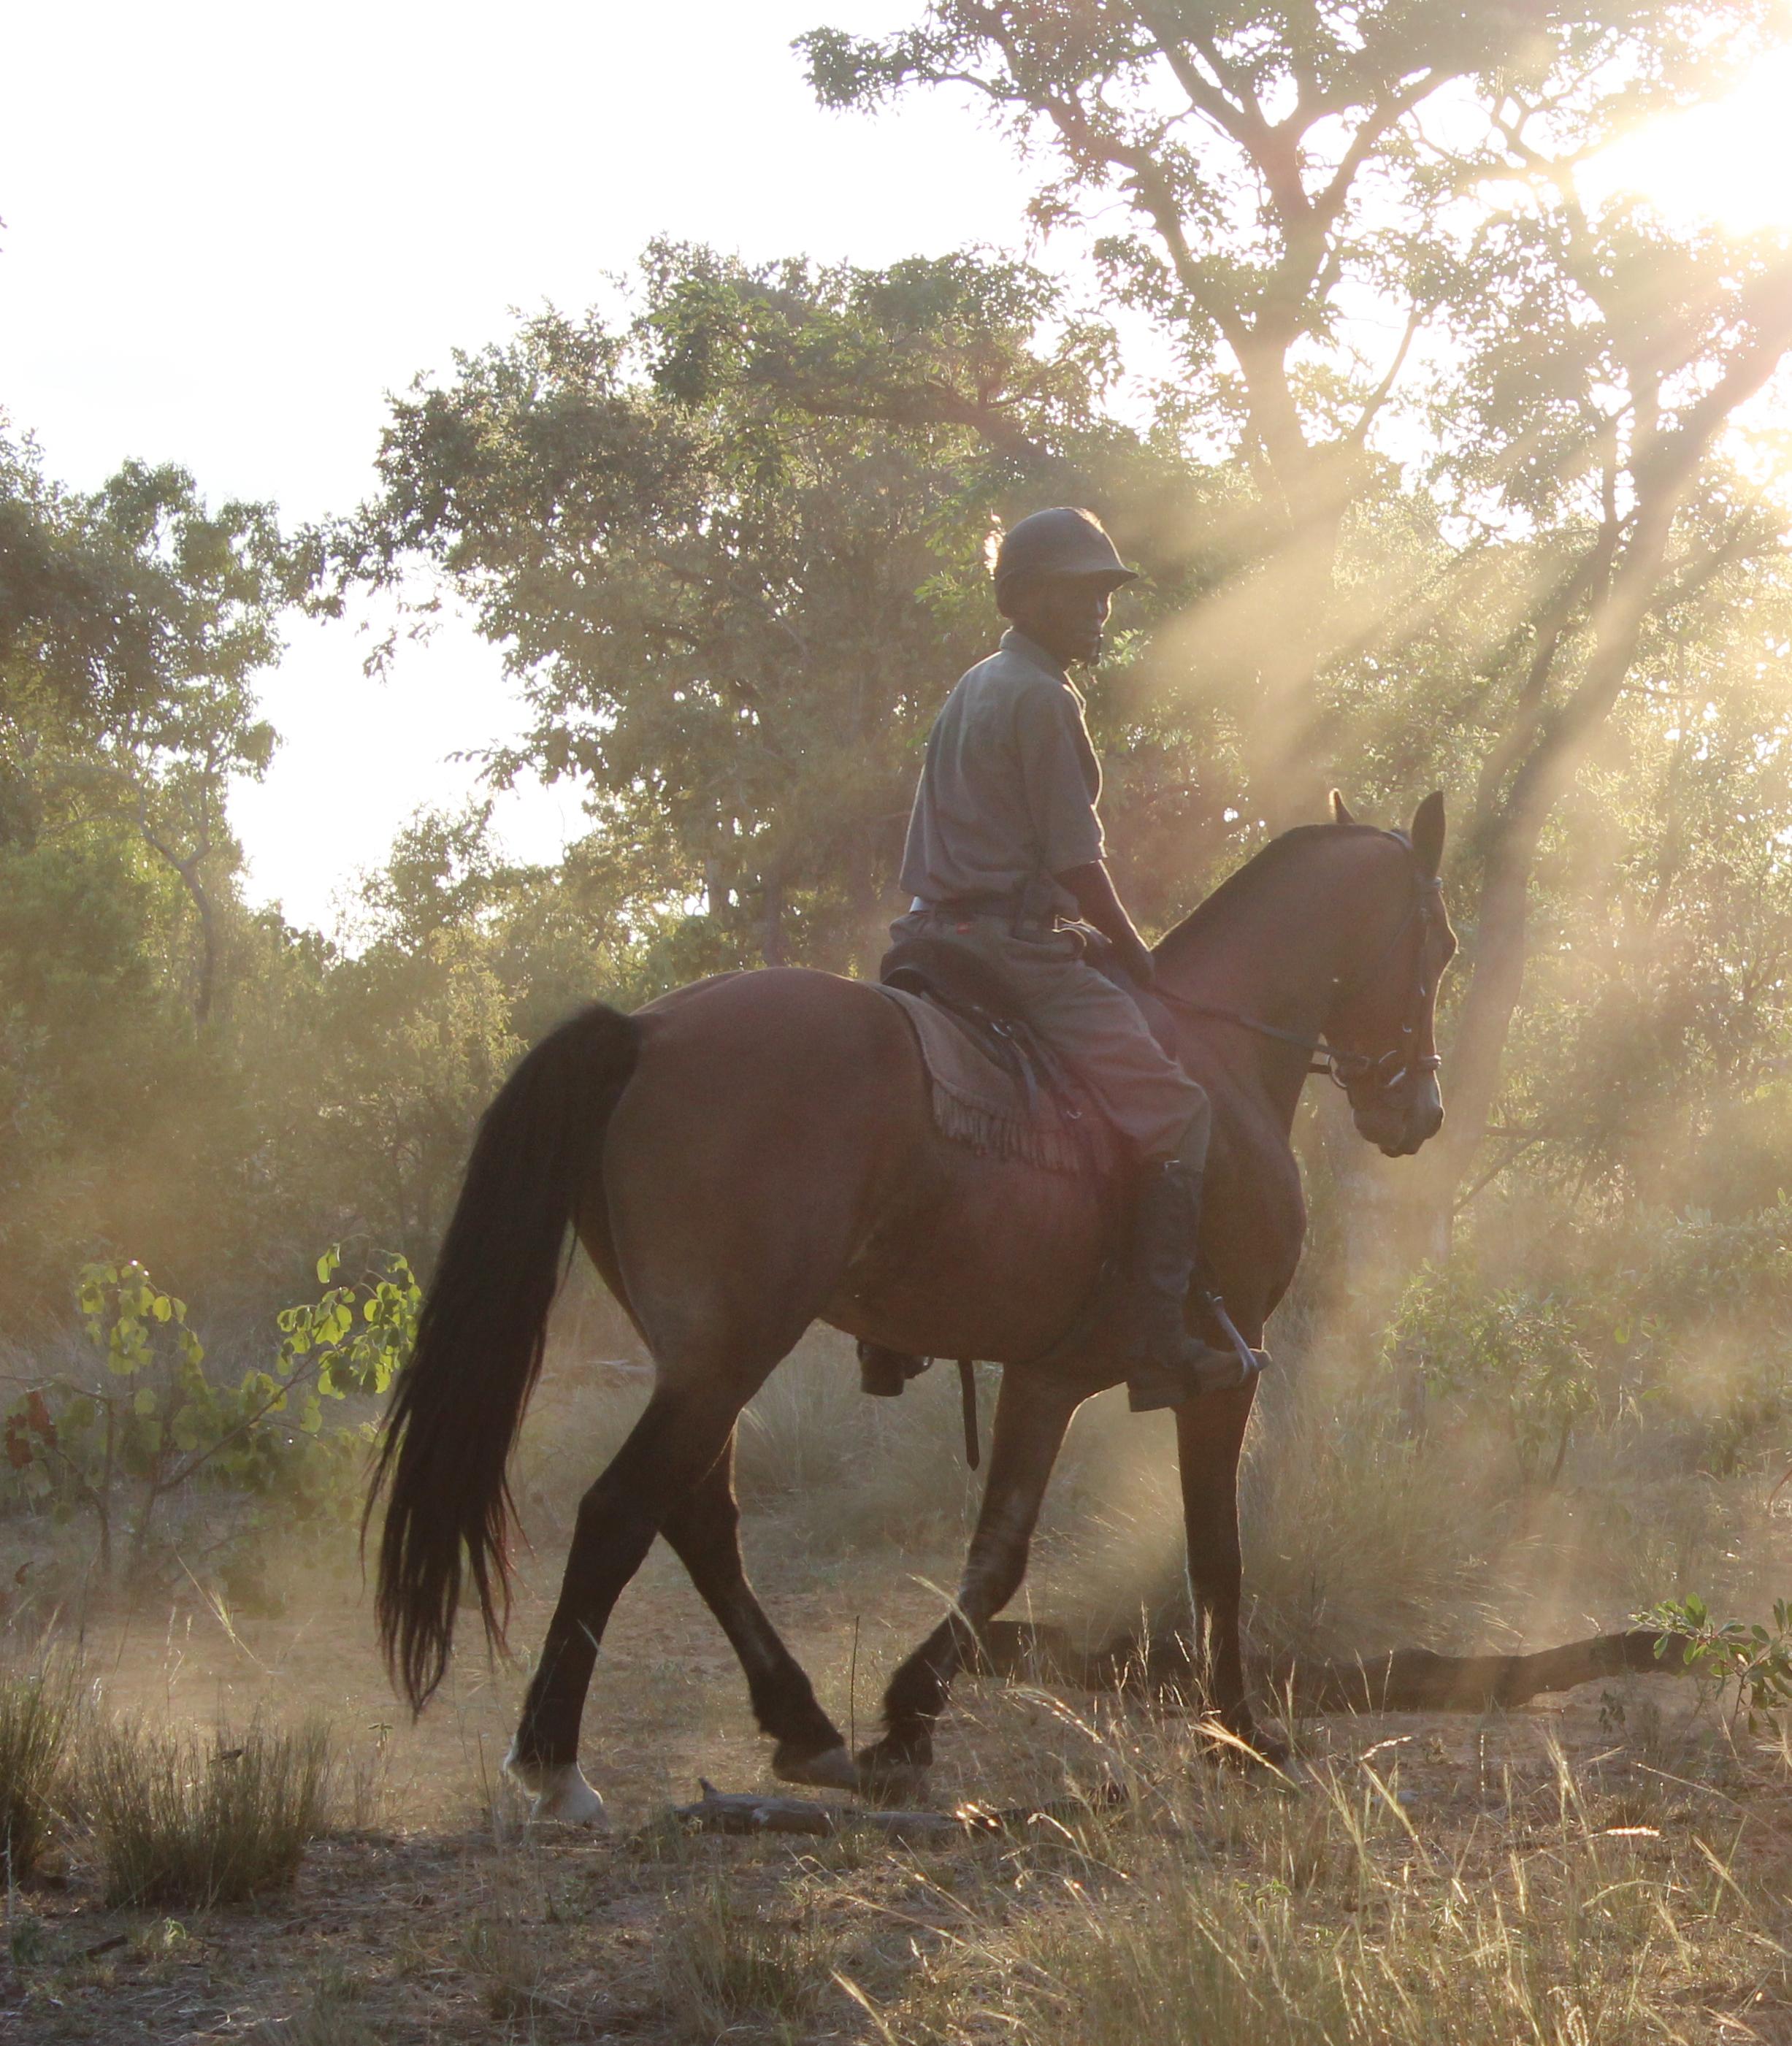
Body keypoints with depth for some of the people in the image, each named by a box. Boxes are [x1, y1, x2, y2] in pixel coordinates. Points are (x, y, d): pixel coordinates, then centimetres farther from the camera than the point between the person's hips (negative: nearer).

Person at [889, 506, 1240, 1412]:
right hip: (1017, 944, -10)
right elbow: (1078, 862, -13)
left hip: (941, 929, 10)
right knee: (1174, 1110, -13)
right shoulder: (1043, 699, -10)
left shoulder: (972, 691, 20)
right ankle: (1158, 1343, -22)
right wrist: (1139, 959, 1)